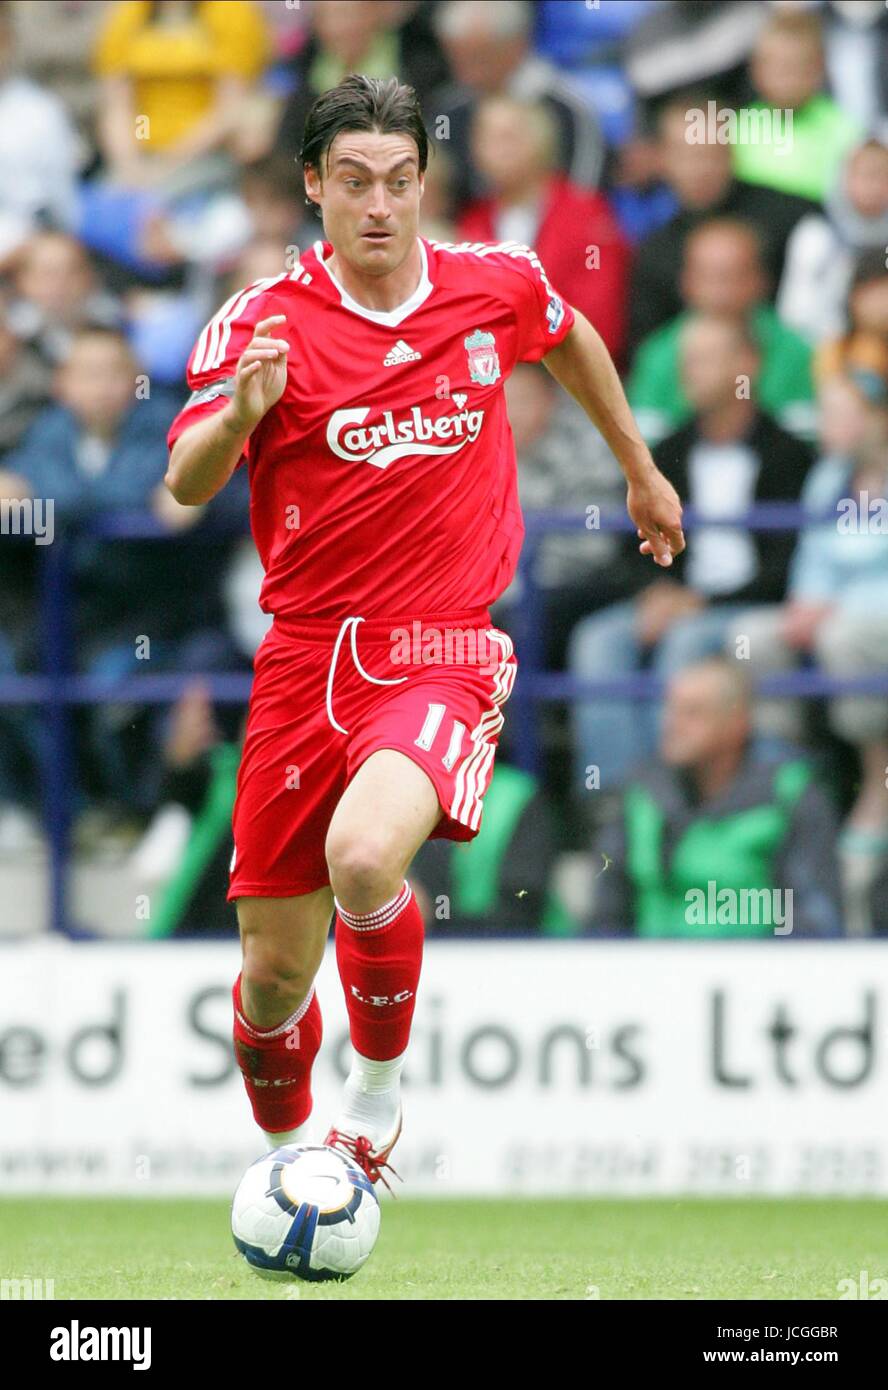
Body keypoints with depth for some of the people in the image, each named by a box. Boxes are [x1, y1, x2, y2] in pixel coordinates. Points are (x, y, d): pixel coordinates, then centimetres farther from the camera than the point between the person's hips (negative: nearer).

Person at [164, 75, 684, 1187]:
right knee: (276, 970, 2)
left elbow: (572, 340, 26)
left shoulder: (496, 287, 2)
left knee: (365, 856, -31)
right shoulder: (262, 322, -4)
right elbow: (186, 486, -15)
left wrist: (642, 472, 35)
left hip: (444, 655, -1)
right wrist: (239, 411, -35)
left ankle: (378, 1095, -4)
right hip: (305, 662, 1)